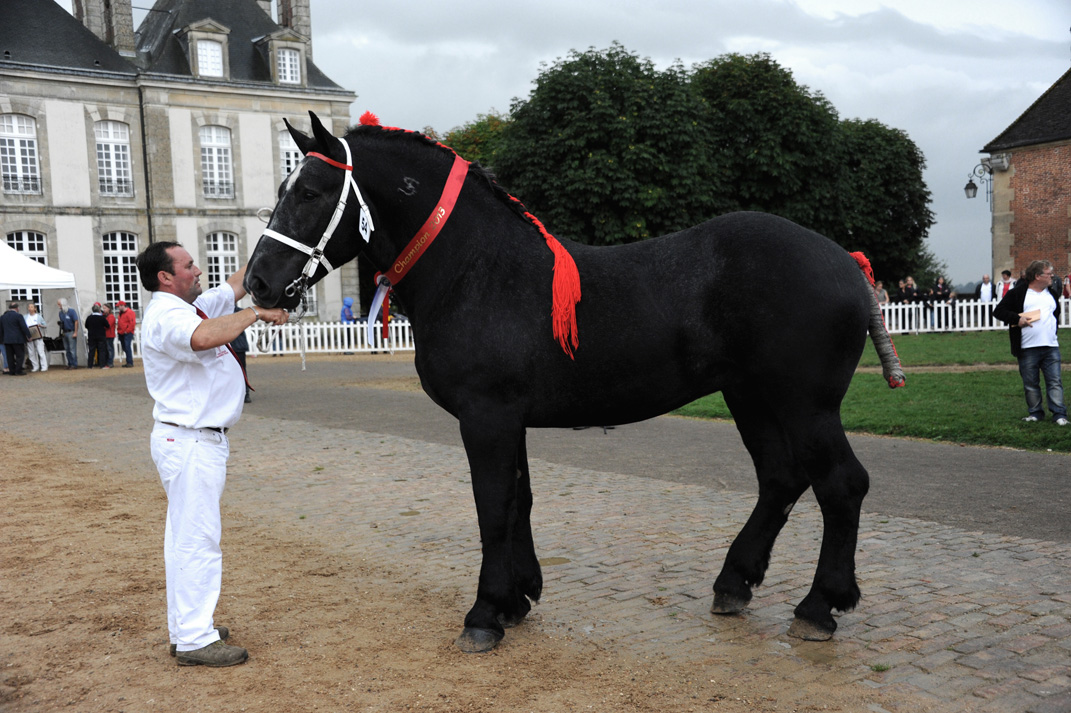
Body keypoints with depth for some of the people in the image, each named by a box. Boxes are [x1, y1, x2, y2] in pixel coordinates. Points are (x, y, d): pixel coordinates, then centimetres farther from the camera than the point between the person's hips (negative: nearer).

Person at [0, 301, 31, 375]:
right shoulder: (18, 316, -9)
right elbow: (24, 327, -13)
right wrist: (28, 336, -3)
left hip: (7, 340, 6)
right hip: (18, 339, -6)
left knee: (10, 356, 9)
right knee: (20, 355, -1)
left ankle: (12, 371, 10)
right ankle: (18, 371, -6)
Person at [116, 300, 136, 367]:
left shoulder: (130, 312, -9)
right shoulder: (121, 313, 19)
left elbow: (132, 323, -16)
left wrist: (127, 331, -15)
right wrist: (118, 329, 13)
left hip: (128, 333, -9)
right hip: (121, 334, 9)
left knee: (128, 347, -13)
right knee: (125, 348, 8)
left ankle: (130, 362, -12)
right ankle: (128, 362, 12)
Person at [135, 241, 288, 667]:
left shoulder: (186, 307, 15)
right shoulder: (166, 315, -17)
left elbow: (238, 283, 23)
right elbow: (204, 337, -40)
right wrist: (256, 314, -28)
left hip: (198, 440, 11)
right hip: (189, 441, -11)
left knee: (187, 538, 16)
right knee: (197, 540, -7)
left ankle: (187, 628, 26)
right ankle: (194, 640, -1)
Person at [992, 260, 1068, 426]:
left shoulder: (1052, 293, 15)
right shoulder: (1017, 292, -2)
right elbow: (999, 311, -4)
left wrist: (1054, 323, 14)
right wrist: (1017, 319, -16)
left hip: (1051, 347, 4)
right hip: (1027, 348, -3)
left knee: (1054, 381, -1)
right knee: (1030, 384, 5)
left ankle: (1059, 414, 1)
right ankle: (1035, 413, 17)